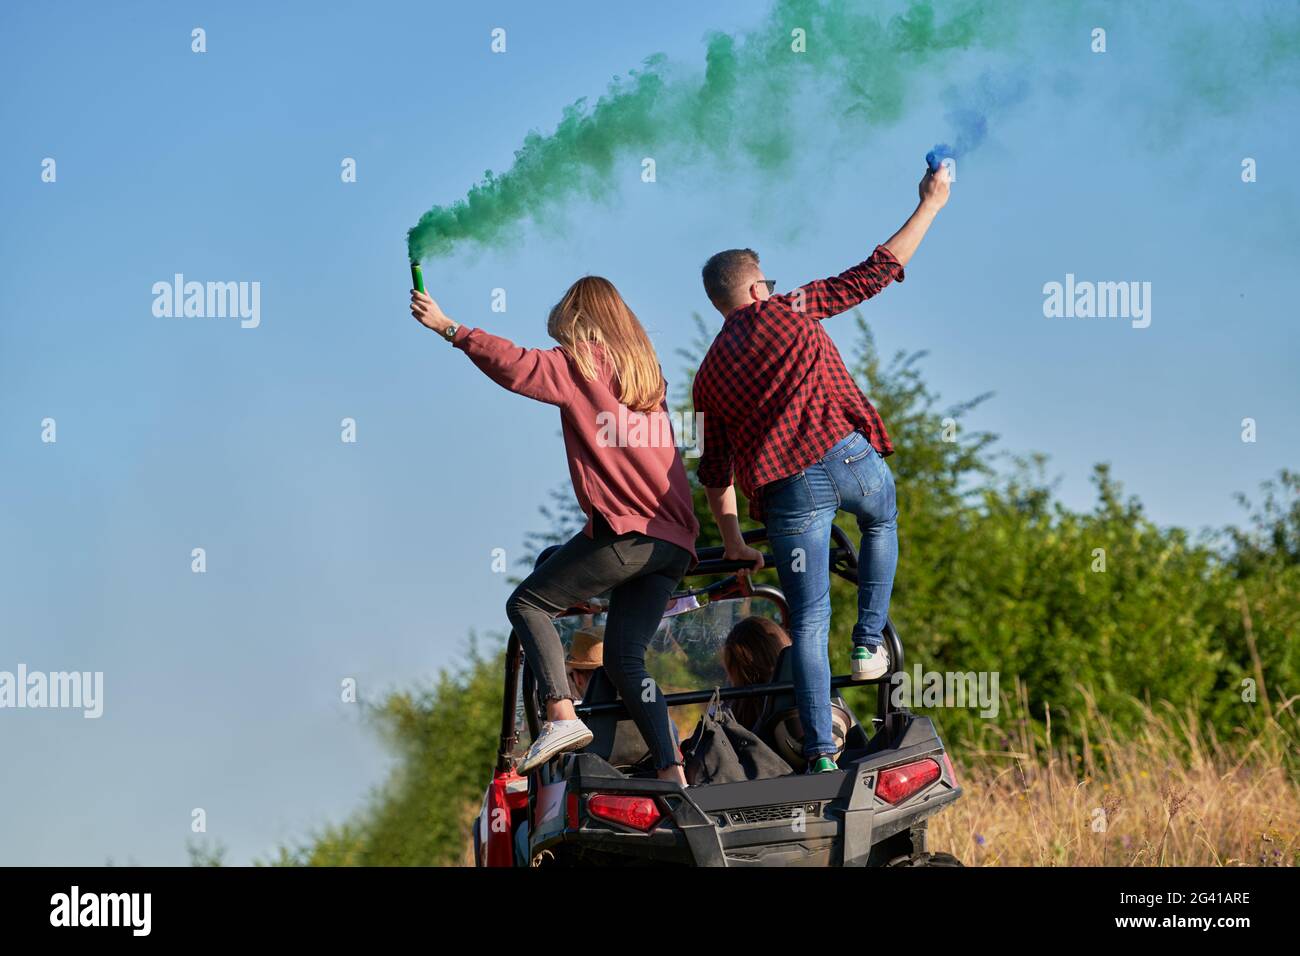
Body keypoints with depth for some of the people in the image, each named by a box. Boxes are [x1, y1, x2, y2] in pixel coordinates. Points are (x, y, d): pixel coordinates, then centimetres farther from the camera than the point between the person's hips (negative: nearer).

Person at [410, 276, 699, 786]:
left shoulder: (582, 365, -2)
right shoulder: (646, 371, 20)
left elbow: (517, 366, -10)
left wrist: (447, 327, -5)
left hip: (623, 531, -7)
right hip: (673, 539, 7)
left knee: (528, 603, 7)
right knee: (625, 657, 9)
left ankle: (561, 714, -12)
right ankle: (672, 773, -3)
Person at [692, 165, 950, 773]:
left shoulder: (709, 374, 21)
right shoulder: (789, 312, 11)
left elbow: (714, 471, 22)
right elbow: (877, 272, 12)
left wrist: (732, 542, 31)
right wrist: (930, 205, 21)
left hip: (785, 490, 2)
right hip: (847, 454, -2)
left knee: (808, 624, 5)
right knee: (881, 523, 34)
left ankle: (820, 753, -3)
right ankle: (869, 643, 23)